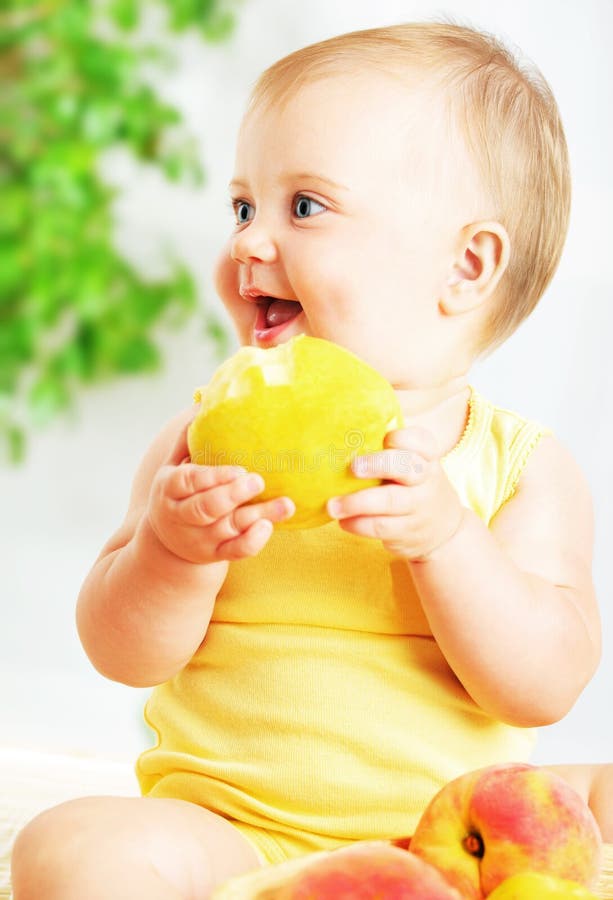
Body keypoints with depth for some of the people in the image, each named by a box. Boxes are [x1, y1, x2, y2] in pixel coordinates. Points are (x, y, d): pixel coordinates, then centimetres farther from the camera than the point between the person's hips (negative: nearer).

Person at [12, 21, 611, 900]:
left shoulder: (522, 466, 0)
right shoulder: (205, 440, 2)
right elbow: (125, 654, -2)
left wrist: (445, 539, -24)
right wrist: (176, 547, -23)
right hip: (230, 826, -1)